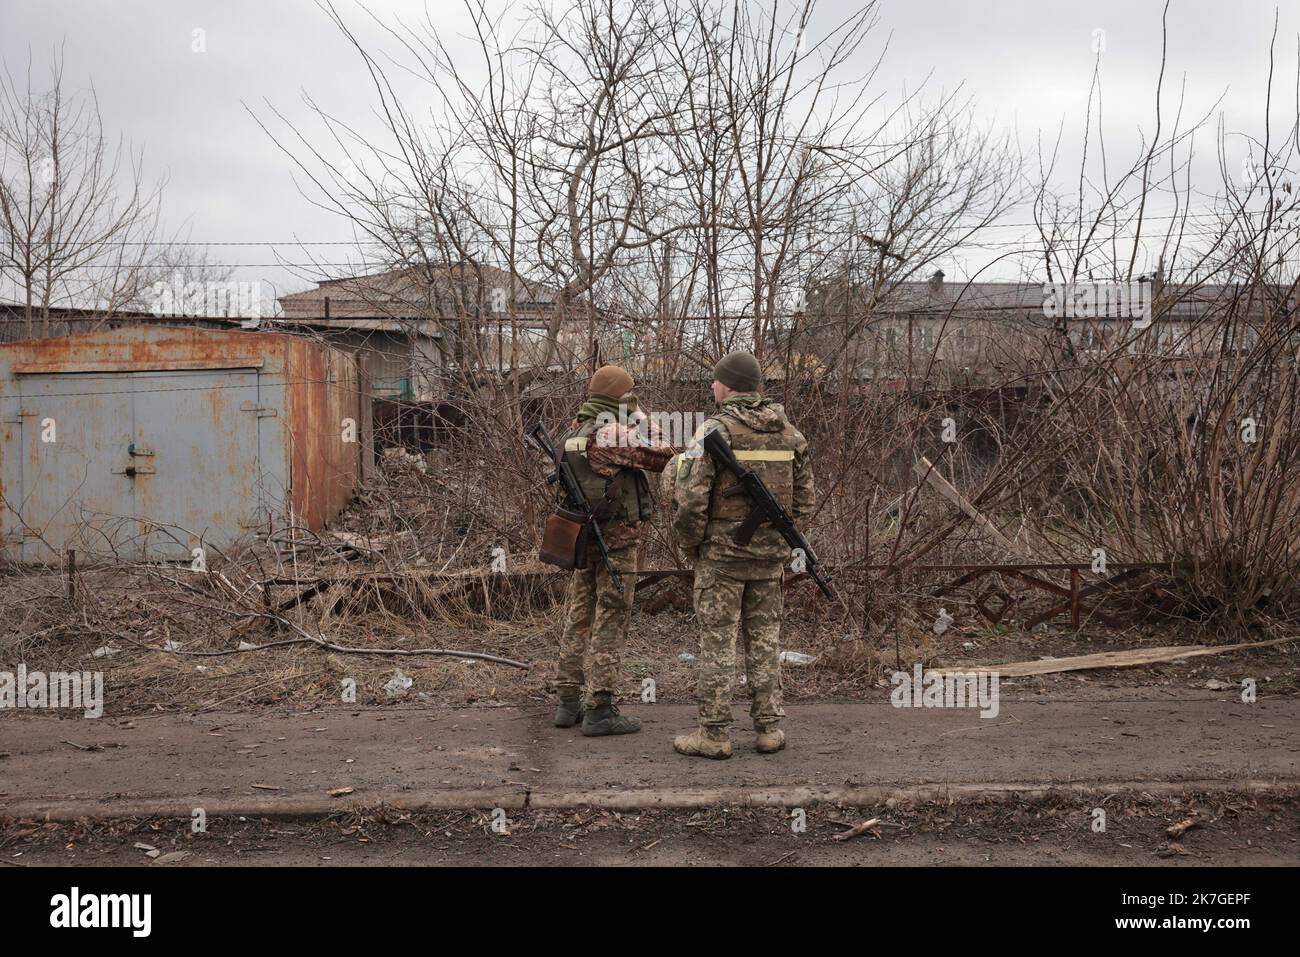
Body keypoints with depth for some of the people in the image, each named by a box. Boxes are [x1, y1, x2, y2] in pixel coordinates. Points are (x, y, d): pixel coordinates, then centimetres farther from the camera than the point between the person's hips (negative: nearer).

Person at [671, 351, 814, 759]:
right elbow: (804, 498, 9)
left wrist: (690, 542, -2)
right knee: (764, 638, 13)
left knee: (717, 641, 1)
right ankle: (769, 728, 15)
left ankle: (714, 733, 6)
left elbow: (691, 498, -18)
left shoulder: (715, 430, -12)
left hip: (721, 552, -5)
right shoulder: (789, 432, 6)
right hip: (770, 555, 5)